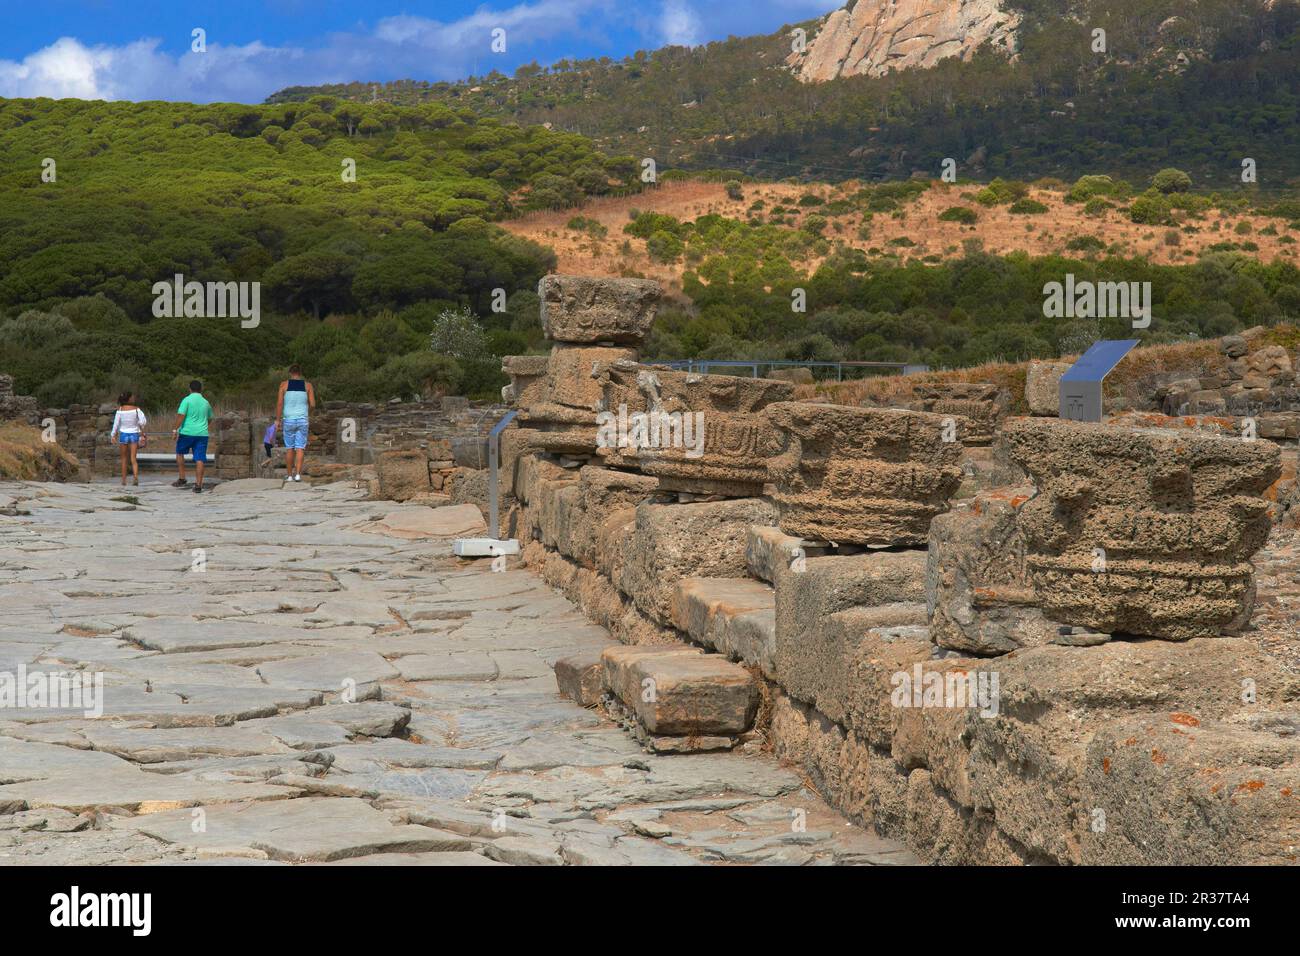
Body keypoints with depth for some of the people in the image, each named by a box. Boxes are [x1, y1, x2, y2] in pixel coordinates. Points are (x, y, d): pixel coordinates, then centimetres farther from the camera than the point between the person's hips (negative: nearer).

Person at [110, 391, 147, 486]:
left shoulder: (120, 409, -3)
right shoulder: (136, 409, -6)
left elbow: (116, 423, -1)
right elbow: (143, 421, -16)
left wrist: (113, 435, 10)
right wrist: (141, 428, 4)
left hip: (123, 435, 1)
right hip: (134, 435, -1)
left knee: (124, 458, 16)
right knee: (133, 459, -3)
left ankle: (124, 479, 21)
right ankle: (135, 476, -26)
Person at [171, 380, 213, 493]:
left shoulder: (187, 400, -6)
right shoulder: (205, 402, 11)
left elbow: (181, 415, -16)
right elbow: (209, 418, 25)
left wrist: (175, 429, -12)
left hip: (187, 432, -3)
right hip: (202, 433, 3)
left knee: (180, 453, 19)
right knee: (199, 459, 0)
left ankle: (182, 479, 17)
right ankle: (198, 485, -4)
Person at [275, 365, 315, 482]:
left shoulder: (284, 385, -1)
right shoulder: (307, 385, 1)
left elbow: (279, 403, -6)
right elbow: (313, 405, -2)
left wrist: (278, 420, -2)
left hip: (288, 420, 0)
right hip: (302, 420, 0)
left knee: (289, 448, 9)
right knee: (300, 448, 0)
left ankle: (289, 475, 11)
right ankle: (297, 474, -12)